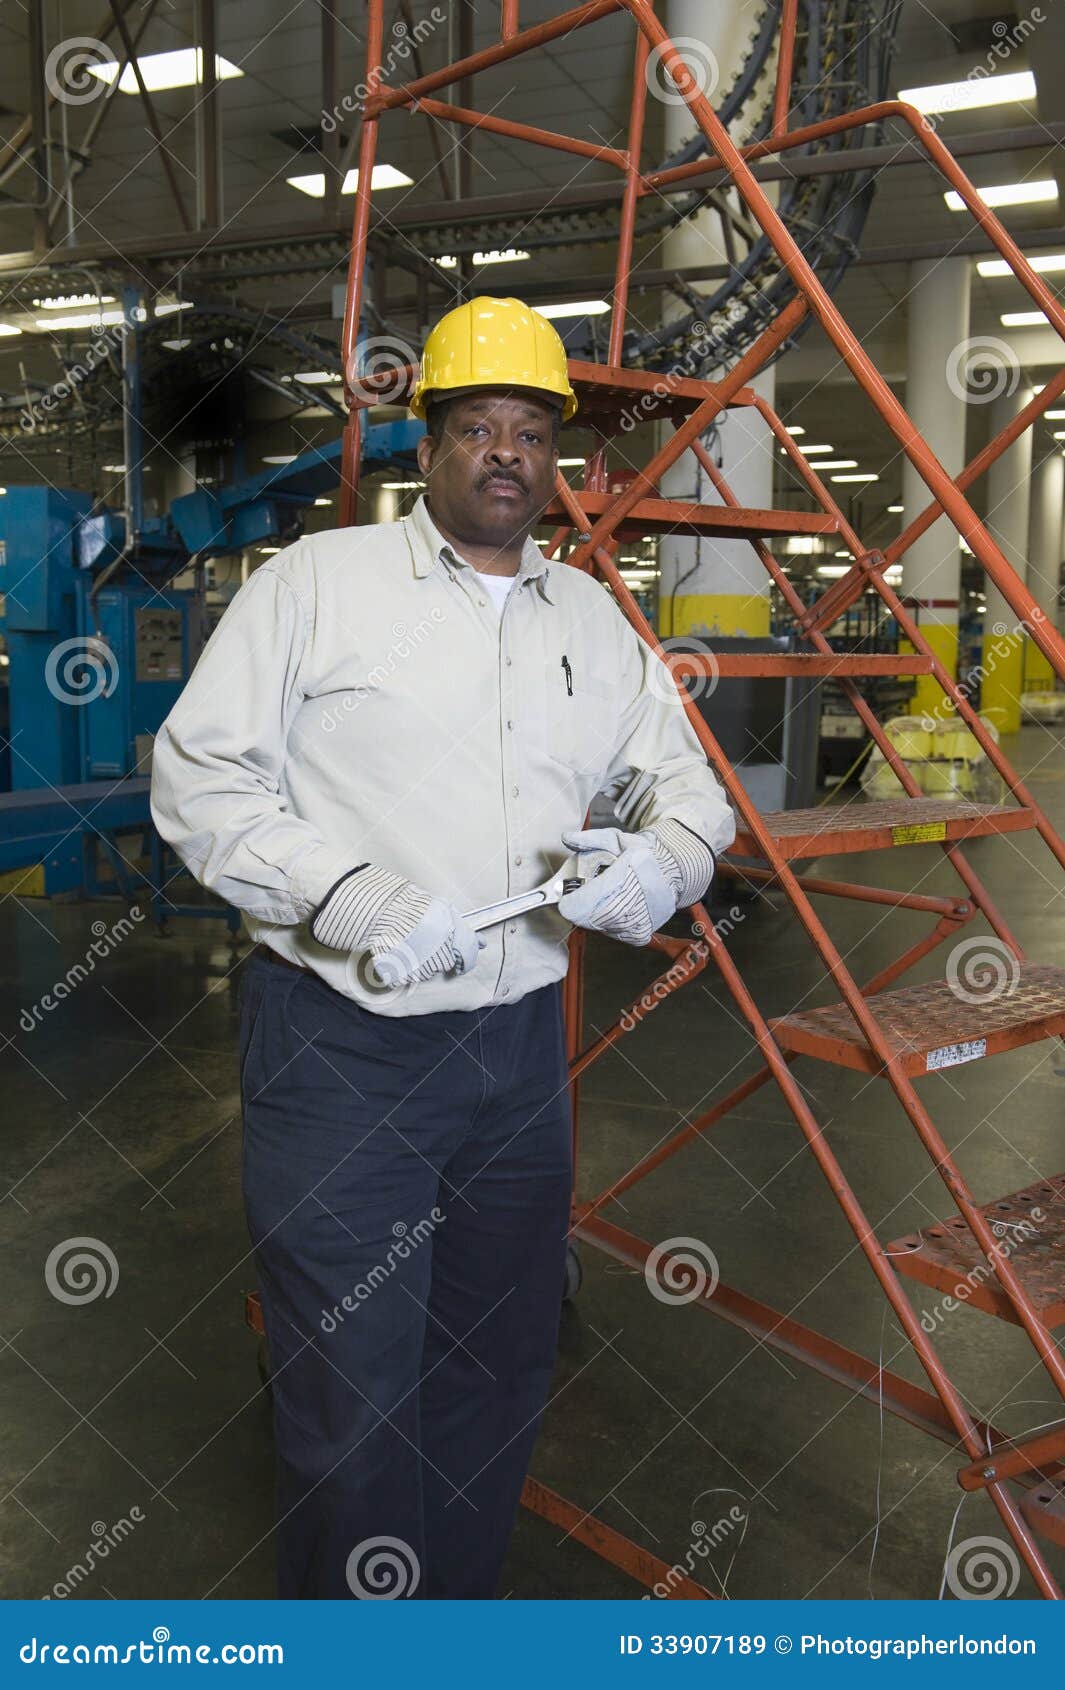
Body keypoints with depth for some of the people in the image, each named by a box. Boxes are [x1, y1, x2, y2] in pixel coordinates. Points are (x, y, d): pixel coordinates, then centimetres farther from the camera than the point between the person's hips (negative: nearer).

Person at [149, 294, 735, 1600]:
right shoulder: (319, 581, -2)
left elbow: (688, 787, 17)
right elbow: (199, 772, -7)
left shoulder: (593, 622, 12)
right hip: (338, 1046, -5)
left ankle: (460, 1612, 41)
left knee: (500, 1371, 17)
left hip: (518, 1047, 5)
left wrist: (660, 864, -7)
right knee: (353, 1395, 2)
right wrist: (346, 895, -19)